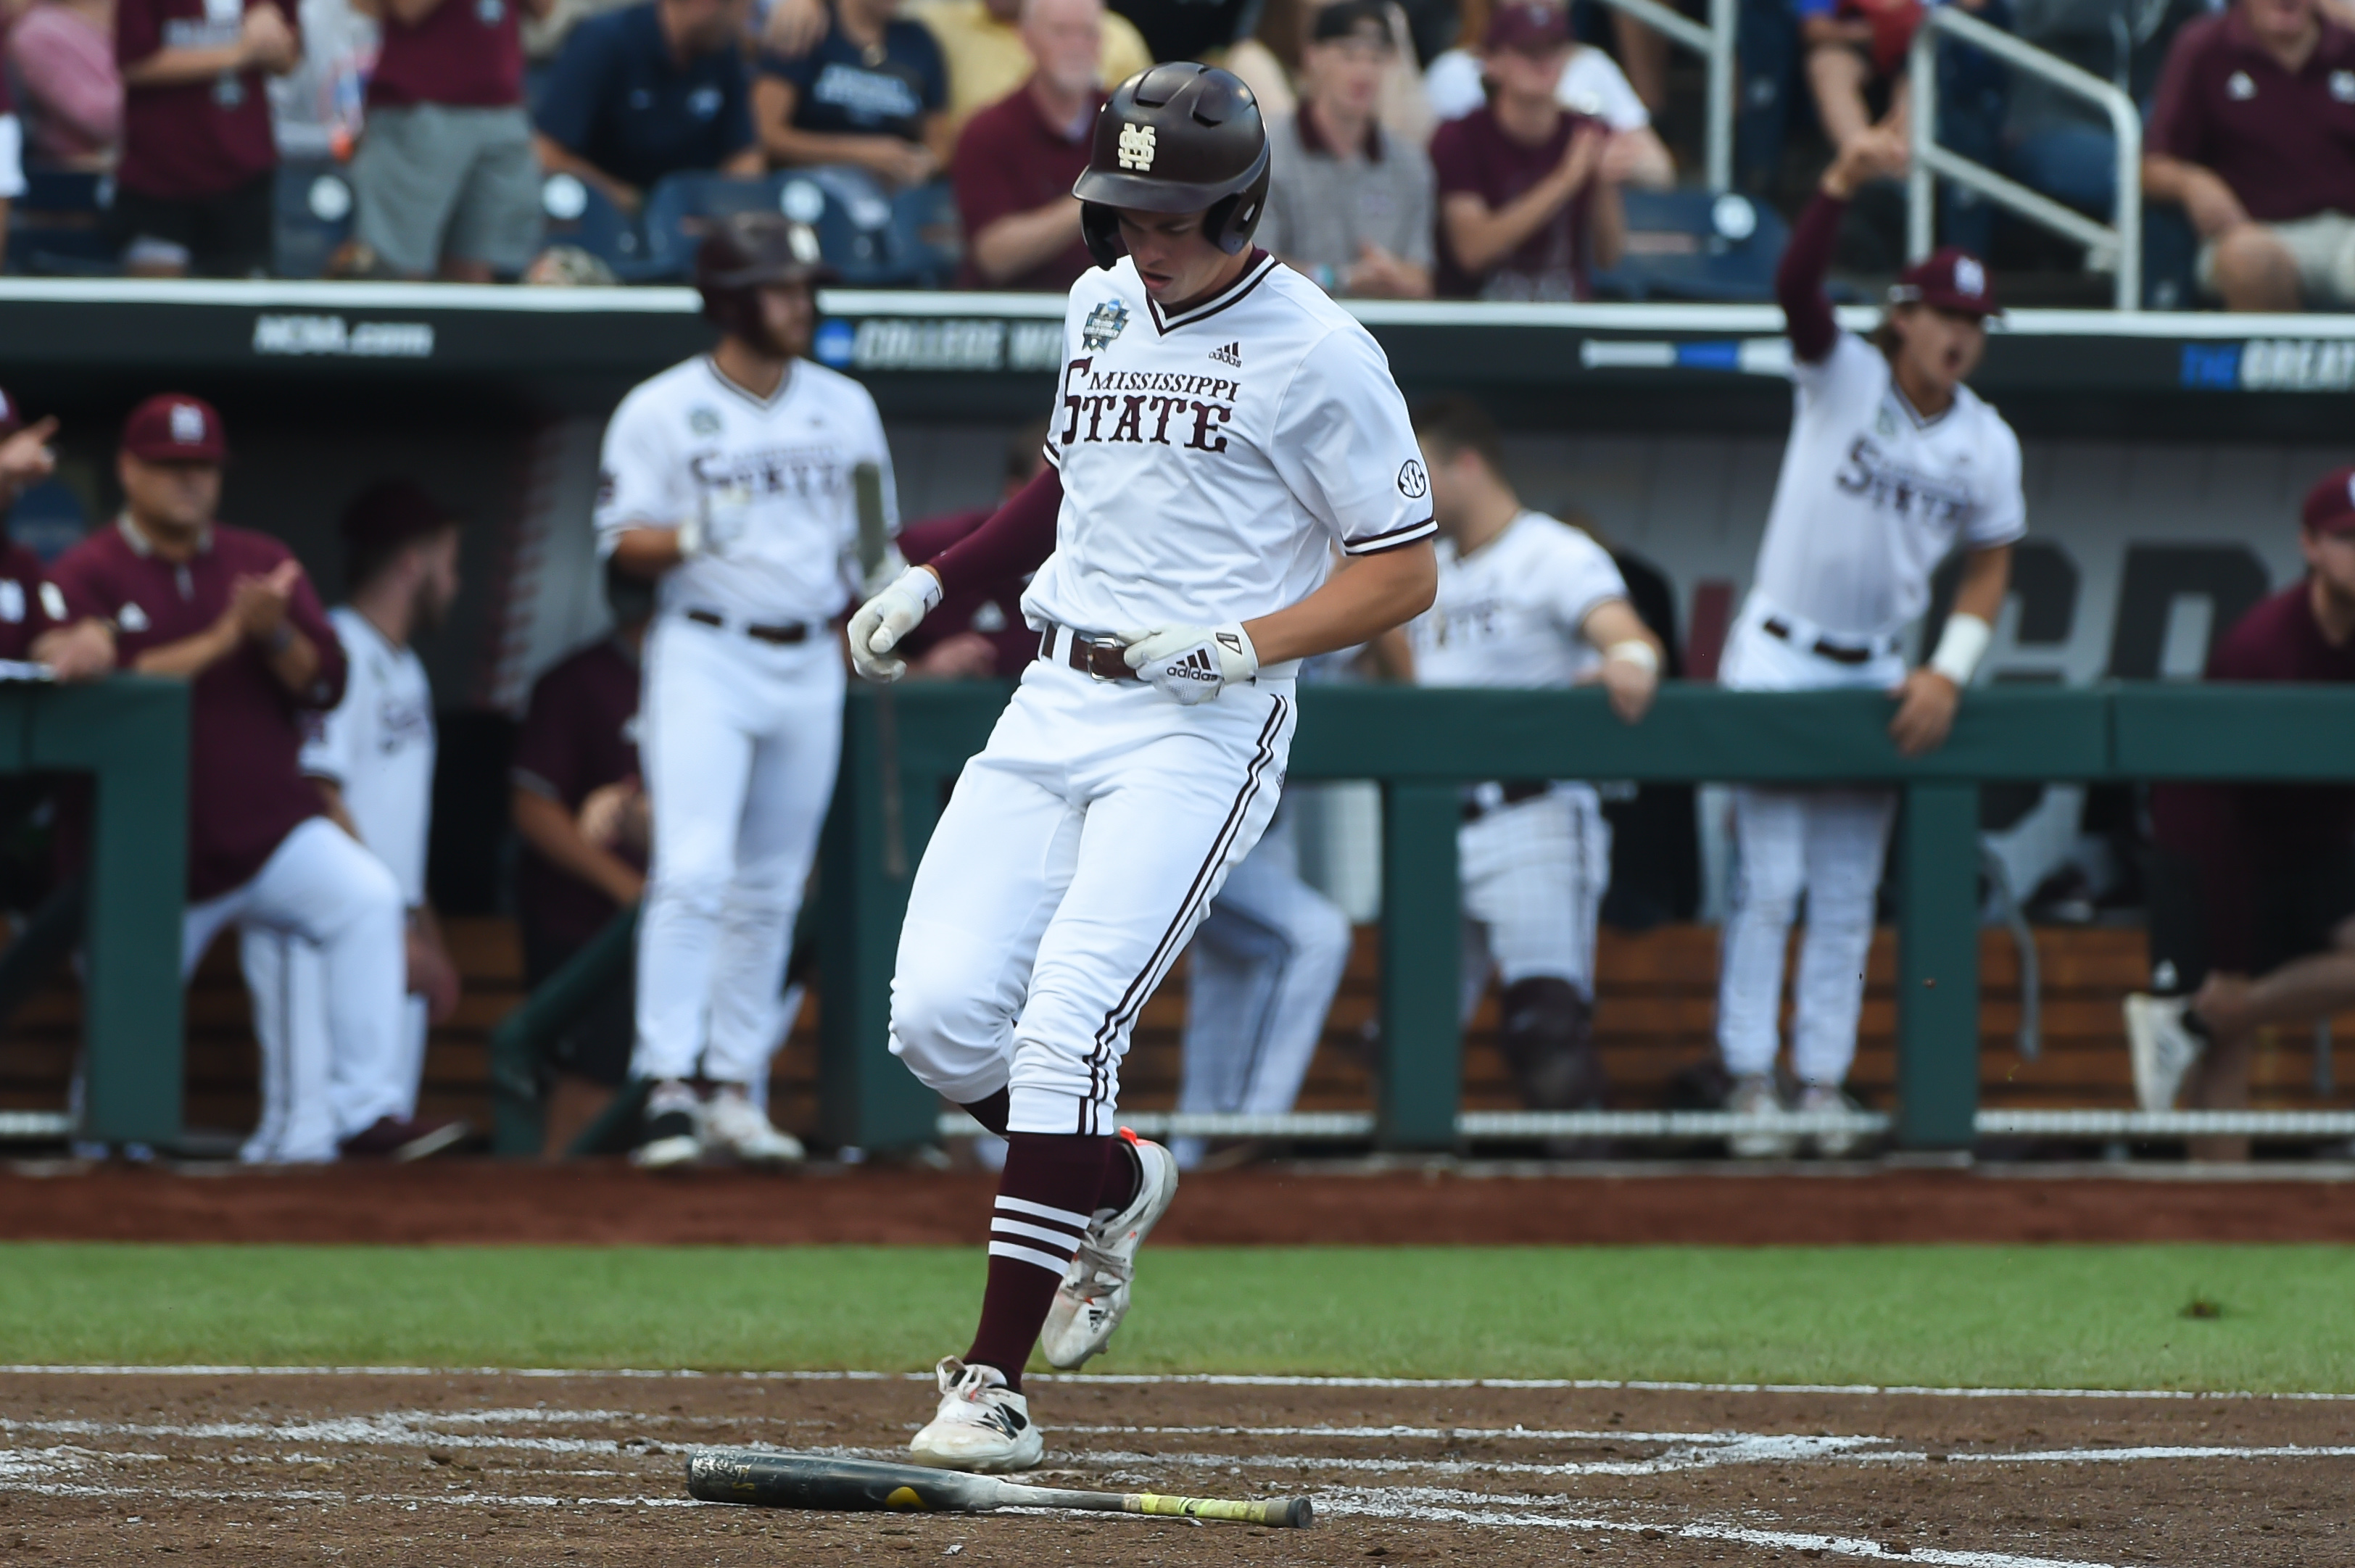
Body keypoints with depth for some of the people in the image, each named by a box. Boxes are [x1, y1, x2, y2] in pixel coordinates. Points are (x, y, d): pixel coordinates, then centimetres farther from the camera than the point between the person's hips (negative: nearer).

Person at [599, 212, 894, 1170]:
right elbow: (623, 542, -5)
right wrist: (689, 538, -25)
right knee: (694, 869, -17)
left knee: (770, 892, 7)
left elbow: (875, 535, 18)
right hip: (704, 657, -5)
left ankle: (735, 1092, 14)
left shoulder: (846, 408, 11)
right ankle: (668, 1090, -18)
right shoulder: (660, 411, -3)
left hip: (812, 661, 5)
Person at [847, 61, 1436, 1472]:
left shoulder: (1317, 350, -8)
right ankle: (1114, 1183, 24)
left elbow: (1404, 571, -6)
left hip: (1202, 727, -7)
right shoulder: (1102, 306, 13)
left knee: (1064, 1028, -18)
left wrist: (1239, 645, -18)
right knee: (939, 1016, -6)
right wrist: (937, 582, 16)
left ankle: (994, 1383, -16)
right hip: (1054, 706, 7)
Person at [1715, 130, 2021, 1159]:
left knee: (1848, 897, 6)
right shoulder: (1842, 378, -10)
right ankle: (1750, 1082, -5)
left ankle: (1825, 1080, 10)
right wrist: (1841, 185, -44)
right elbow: (1795, 285, -28)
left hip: (1877, 676, 4)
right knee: (1768, 880, -7)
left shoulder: (1987, 444, 0)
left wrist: (1951, 671, -5)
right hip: (1779, 658, -4)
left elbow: (1989, 566, 9)